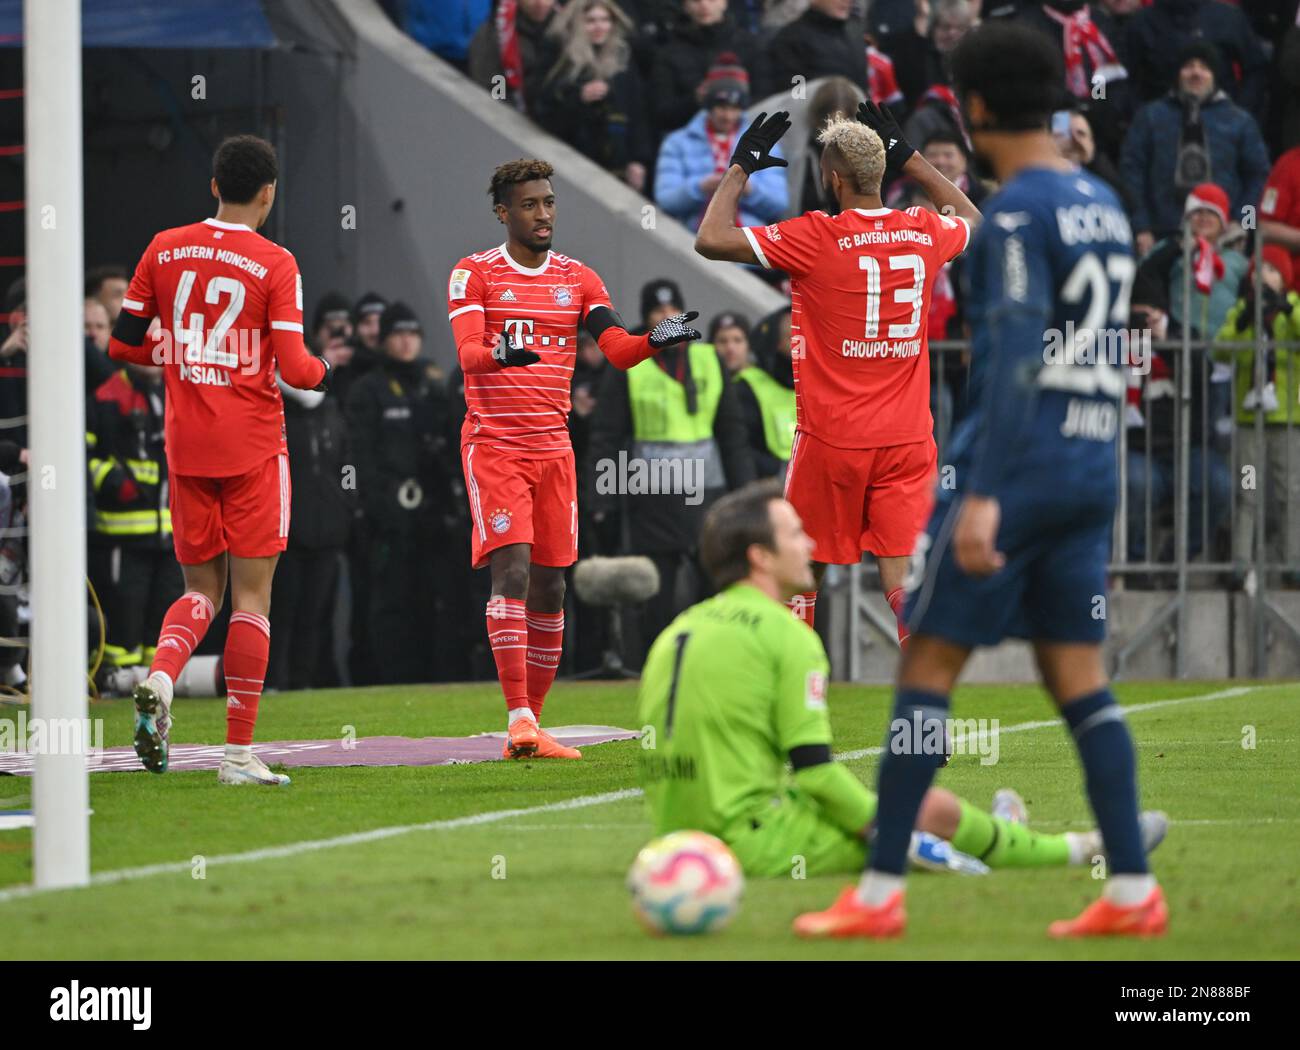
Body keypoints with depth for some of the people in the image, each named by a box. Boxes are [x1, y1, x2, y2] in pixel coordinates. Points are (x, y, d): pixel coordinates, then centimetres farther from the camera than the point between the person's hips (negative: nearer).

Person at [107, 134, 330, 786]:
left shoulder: (165, 250, 4)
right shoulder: (274, 266, -8)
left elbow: (123, 345, 7)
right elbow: (294, 369, -12)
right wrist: (322, 371, 10)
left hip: (186, 447, 4)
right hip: (253, 449, -4)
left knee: (201, 588, 15)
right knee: (251, 594, 2)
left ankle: (159, 676, -16)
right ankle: (239, 751, -1)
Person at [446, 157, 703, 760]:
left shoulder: (578, 279, 11)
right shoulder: (474, 275, -1)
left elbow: (618, 349, -1)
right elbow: (468, 353, -15)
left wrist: (654, 341, -22)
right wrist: (501, 354, -38)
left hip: (553, 449, 5)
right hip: (494, 444, -5)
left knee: (549, 587, 5)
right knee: (511, 570, -17)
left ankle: (532, 723, 13)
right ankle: (520, 724, -21)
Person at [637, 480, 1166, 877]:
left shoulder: (675, 634, 13)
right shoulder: (786, 635, -10)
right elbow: (813, 769, -13)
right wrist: (883, 822, 2)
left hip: (678, 836, 8)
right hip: (755, 844, -8)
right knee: (933, 807, 6)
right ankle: (1079, 849, 26)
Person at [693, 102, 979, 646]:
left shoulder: (816, 238, -13)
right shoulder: (925, 234, 2)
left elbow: (710, 239, -12)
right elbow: (970, 218, 27)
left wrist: (740, 167, 1)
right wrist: (907, 156, 29)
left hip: (831, 439, -3)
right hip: (907, 439, 3)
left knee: (803, 573, 13)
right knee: (903, 580, -2)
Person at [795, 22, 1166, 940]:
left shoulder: (1017, 212, -12)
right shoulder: (1105, 207, 14)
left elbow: (1015, 355, -20)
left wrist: (983, 495, -24)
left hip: (1016, 472, -8)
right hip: (1093, 471, 8)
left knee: (927, 666, -2)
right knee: (1080, 682, 9)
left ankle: (880, 893, -2)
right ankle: (1133, 892, 3)